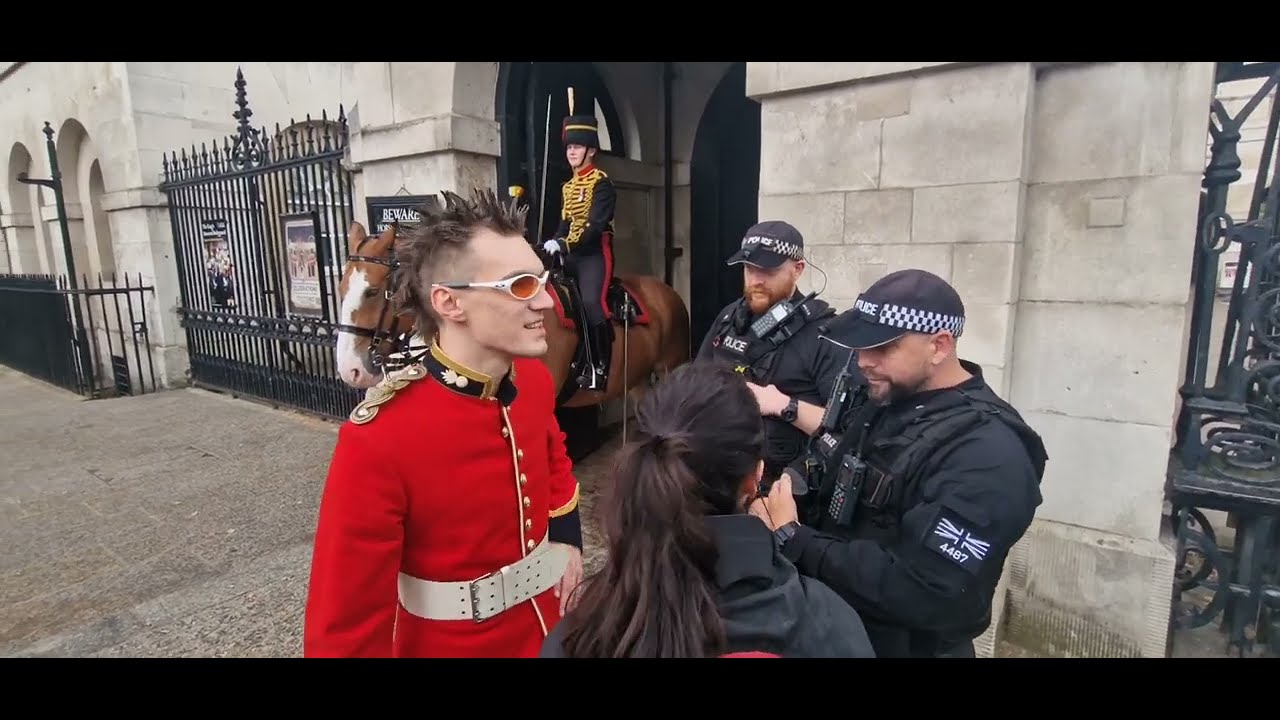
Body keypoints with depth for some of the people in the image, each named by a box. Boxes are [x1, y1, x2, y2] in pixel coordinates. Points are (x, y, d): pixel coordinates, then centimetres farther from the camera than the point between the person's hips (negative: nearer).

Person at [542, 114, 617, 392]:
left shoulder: (601, 183, -8)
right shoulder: (568, 187, 17)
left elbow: (595, 225, -20)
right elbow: (565, 223, 17)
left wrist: (564, 245, -28)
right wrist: (553, 244, -1)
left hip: (595, 252, -8)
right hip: (572, 255, 8)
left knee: (591, 303, -20)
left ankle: (601, 367, -12)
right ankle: (588, 361, 17)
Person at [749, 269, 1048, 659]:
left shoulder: (987, 456, -26)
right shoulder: (884, 404, 1)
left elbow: (924, 595, -31)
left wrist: (792, 541, -27)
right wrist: (780, 503, -13)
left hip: (905, 647, -7)